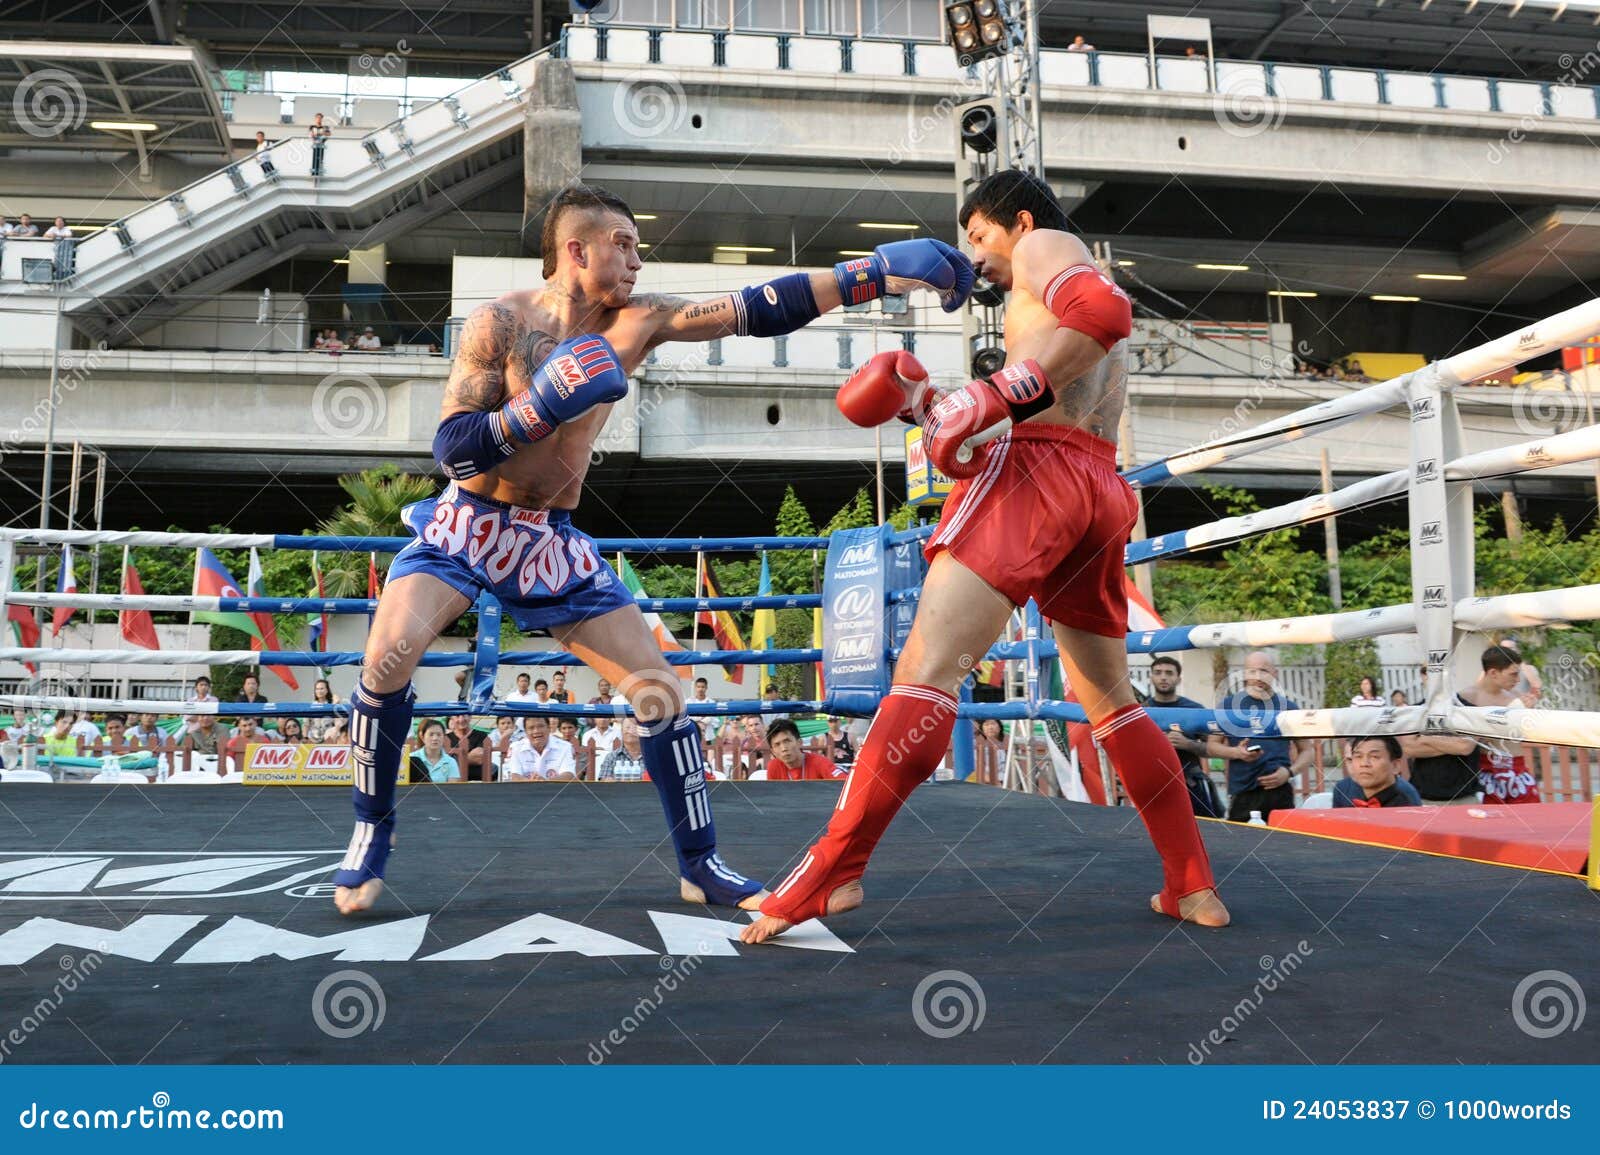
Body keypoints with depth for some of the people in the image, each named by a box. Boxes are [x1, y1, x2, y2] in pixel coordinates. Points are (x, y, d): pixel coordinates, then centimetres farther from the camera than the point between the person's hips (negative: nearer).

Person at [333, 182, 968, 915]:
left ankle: (700, 864, 11)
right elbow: (451, 448, -16)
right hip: (466, 528, -3)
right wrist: (544, 405, -29)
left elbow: (759, 311, -8)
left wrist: (882, 273, -13)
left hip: (552, 541, 4)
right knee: (390, 655, -25)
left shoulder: (636, 322, -3)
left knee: (658, 686, -3)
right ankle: (372, 829, 0)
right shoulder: (500, 323, -12)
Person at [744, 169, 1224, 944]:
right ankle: (1193, 888, 18)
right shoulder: (1094, 316, 36)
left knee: (928, 669, -19)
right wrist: (934, 410, 21)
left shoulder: (1046, 246, 10)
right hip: (1103, 495, 9)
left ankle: (832, 873, -25)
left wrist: (993, 395, -17)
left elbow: (1105, 310, -13)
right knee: (1109, 700, 18)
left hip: (1035, 470, -9)